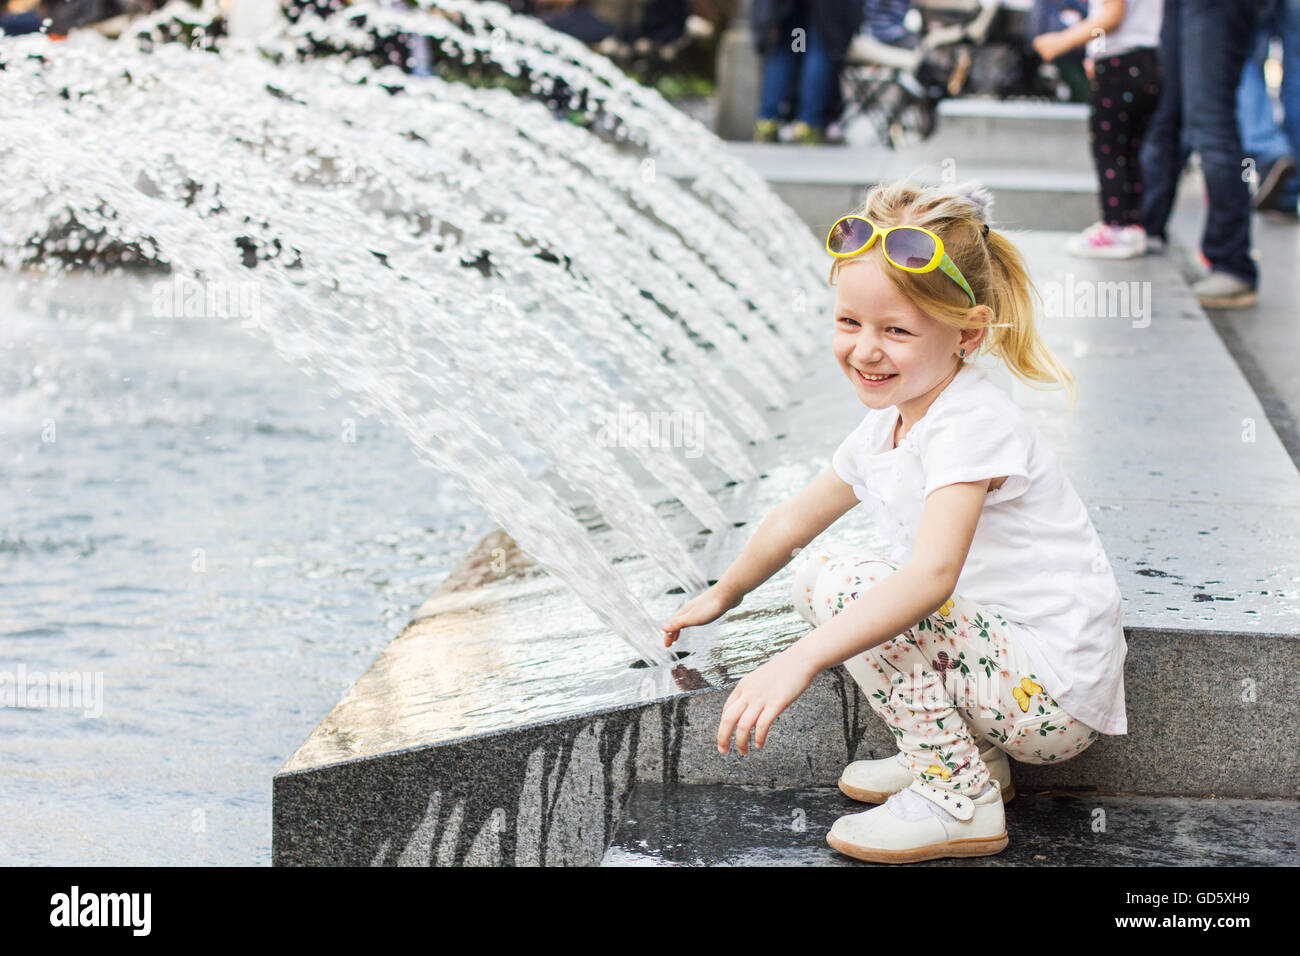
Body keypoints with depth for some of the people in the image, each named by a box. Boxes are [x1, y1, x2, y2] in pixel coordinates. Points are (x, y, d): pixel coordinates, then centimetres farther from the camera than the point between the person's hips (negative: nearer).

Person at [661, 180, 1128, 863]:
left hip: (1055, 695, -9)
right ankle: (971, 755, 10)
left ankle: (960, 802, -12)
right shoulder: (887, 424, 6)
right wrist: (722, 595, 35)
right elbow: (800, 516, 24)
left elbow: (932, 575, -38)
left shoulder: (970, 427, -23)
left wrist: (798, 662, -44)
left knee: (847, 582, -22)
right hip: (1005, 659, 10)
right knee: (813, 575, 12)